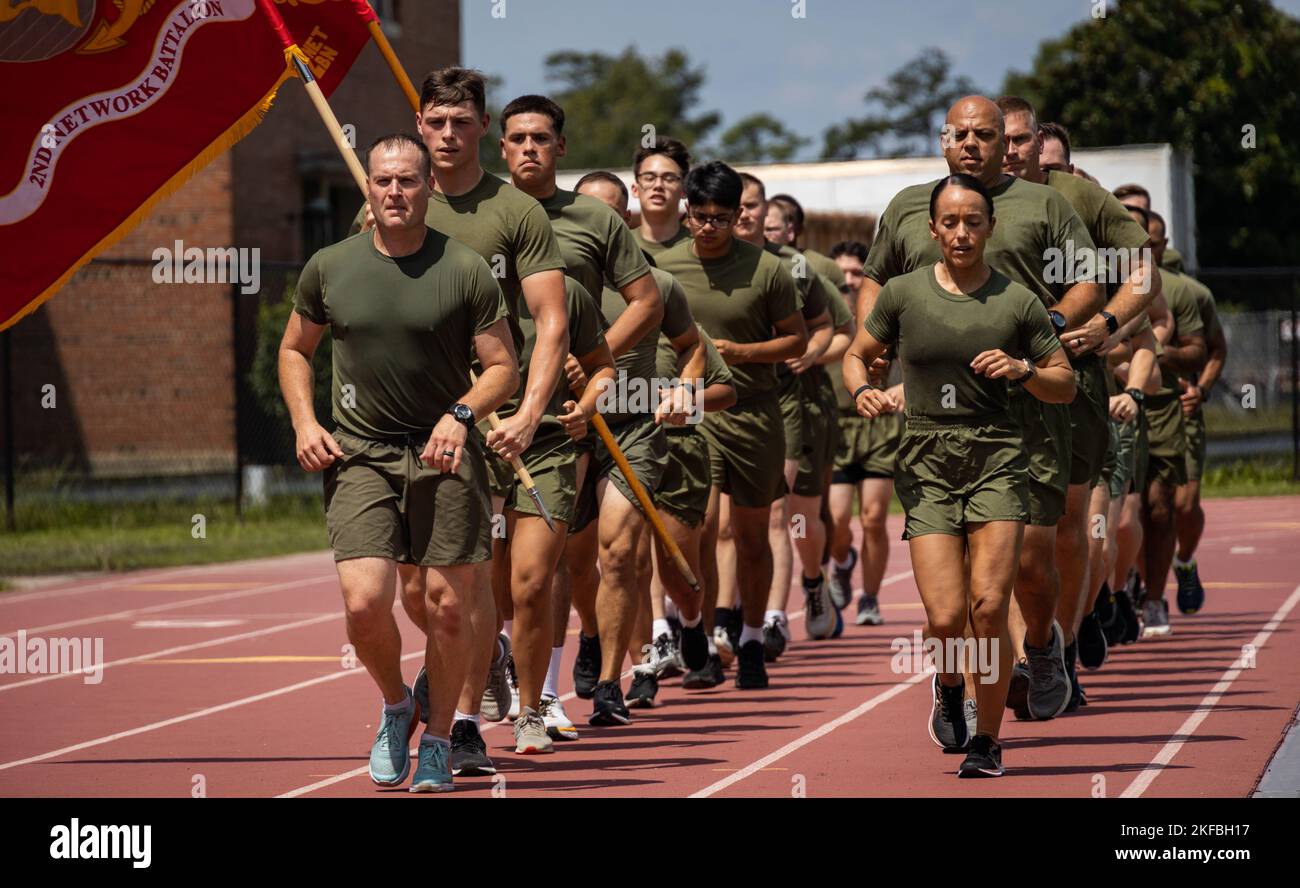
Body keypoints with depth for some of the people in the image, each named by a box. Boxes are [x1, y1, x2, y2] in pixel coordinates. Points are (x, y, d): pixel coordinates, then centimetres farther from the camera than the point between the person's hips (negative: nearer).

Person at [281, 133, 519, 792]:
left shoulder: (466, 271, -3)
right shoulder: (329, 268, 4)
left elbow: (502, 367, 2)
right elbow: (294, 349, 18)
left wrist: (461, 415, -16)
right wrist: (304, 423, 3)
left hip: (444, 456, -1)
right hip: (359, 457, 1)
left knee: (448, 607, -1)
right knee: (365, 602, -13)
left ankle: (437, 740, 19)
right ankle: (395, 707, 16)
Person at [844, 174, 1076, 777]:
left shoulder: (1017, 301, 5)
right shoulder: (903, 293, 6)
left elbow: (1066, 386, 11)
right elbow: (857, 355, 19)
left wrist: (1021, 370, -9)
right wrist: (862, 390, -2)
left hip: (997, 460, 0)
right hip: (926, 464, 0)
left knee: (988, 607, -13)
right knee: (945, 618, -10)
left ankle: (987, 741, 4)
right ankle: (948, 688, 26)